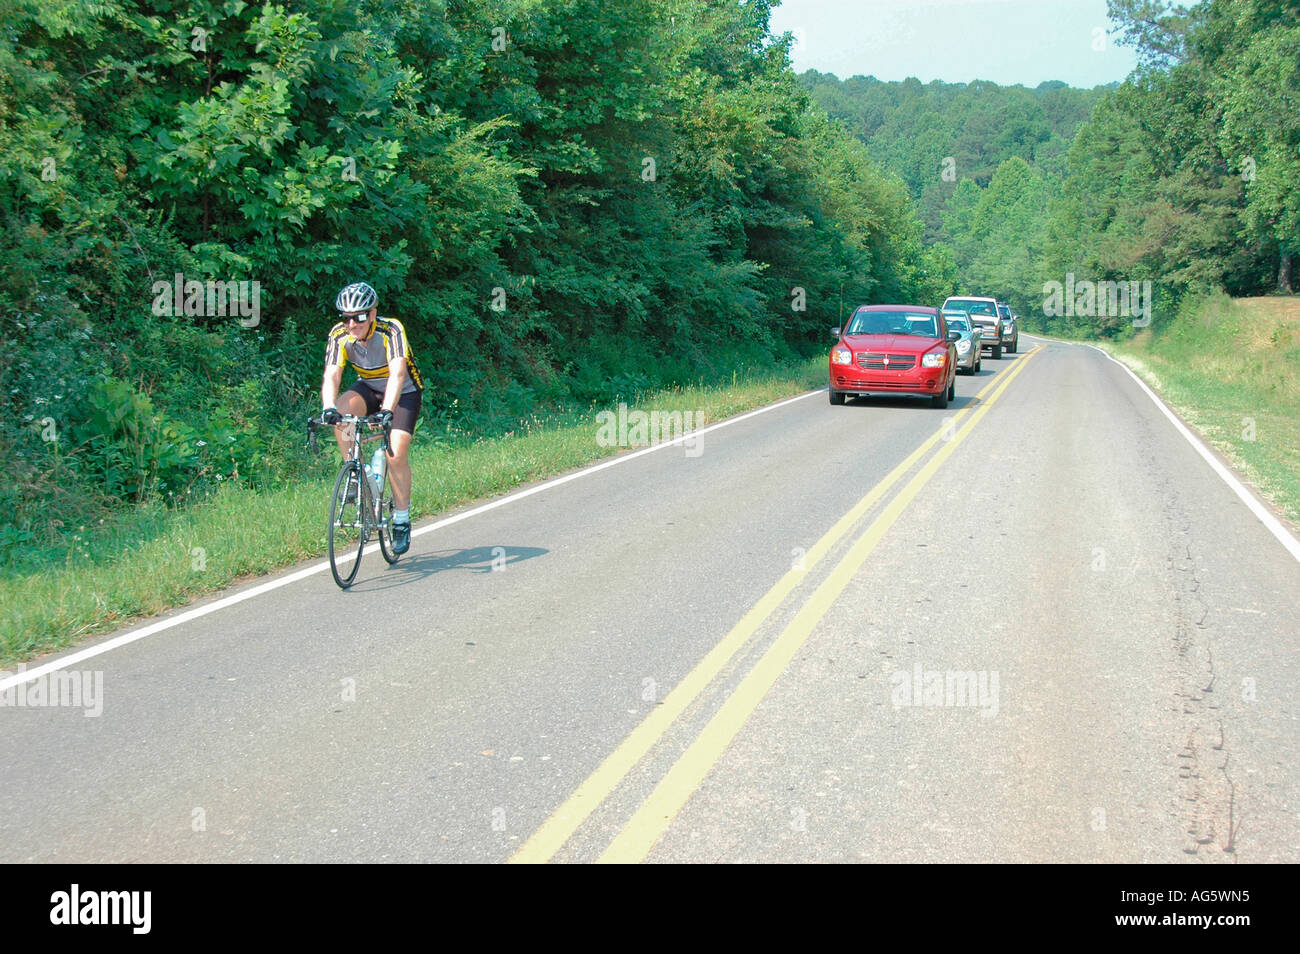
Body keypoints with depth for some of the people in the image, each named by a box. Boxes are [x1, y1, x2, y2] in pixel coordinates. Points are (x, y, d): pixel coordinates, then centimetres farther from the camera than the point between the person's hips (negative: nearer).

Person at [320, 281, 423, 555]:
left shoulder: (391, 330, -29)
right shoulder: (339, 335, -18)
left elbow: (397, 373, -41)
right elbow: (331, 375, -28)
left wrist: (387, 411, -55)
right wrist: (329, 407, -48)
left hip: (404, 392, -4)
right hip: (369, 388, 4)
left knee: (396, 454, -19)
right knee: (341, 413, -29)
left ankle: (402, 520, -3)